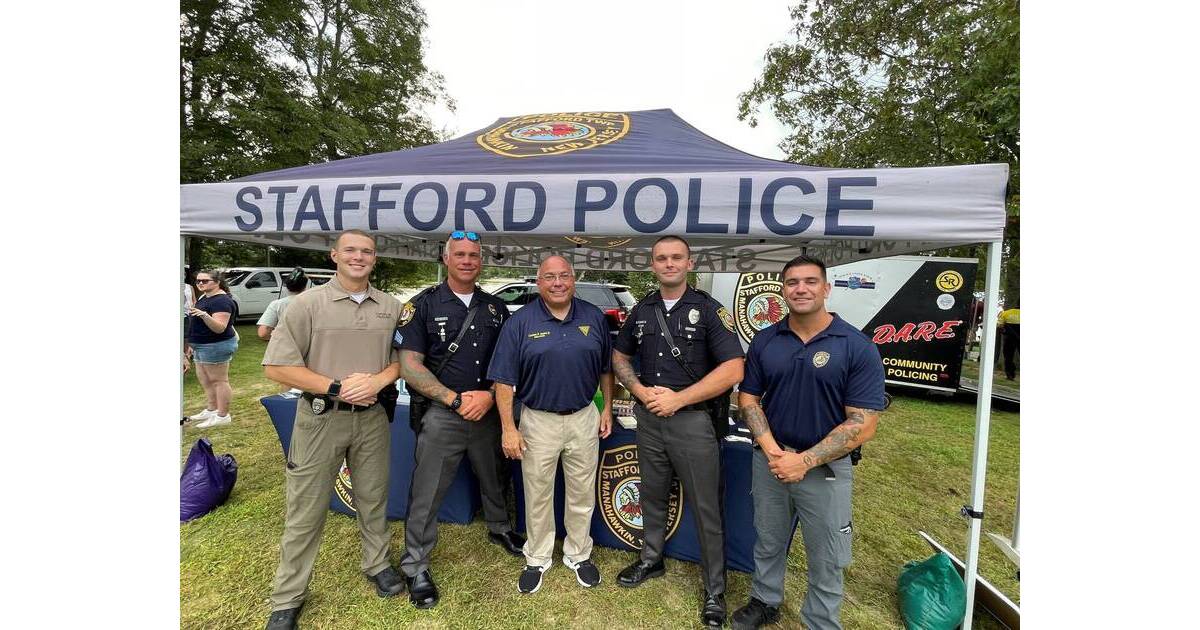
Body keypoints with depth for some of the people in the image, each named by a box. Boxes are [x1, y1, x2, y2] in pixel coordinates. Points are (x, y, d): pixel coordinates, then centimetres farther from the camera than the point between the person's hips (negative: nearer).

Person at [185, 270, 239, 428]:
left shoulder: (221, 301, -19)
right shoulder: (204, 297, 13)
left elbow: (220, 328, -26)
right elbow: (199, 324, 21)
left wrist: (204, 315, -40)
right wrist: (192, 344, 22)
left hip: (216, 346, -11)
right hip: (202, 346, 11)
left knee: (219, 381, -4)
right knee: (204, 379, 18)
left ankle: (223, 416, 2)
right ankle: (211, 410, 30)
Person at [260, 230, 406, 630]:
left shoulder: (391, 307, 3)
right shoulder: (307, 304, -6)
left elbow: (403, 357, 7)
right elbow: (276, 367, -9)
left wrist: (378, 380, -13)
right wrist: (337, 386, -16)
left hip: (372, 418, 3)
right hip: (320, 418, -2)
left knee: (373, 499, 16)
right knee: (305, 510, 9)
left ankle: (377, 564, 37)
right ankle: (287, 598, 28)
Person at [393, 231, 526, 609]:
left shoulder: (496, 308, 5)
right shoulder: (424, 305, -5)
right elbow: (409, 366, -10)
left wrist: (489, 395, -11)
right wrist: (456, 399, -16)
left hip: (489, 413, 4)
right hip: (442, 416, -3)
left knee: (496, 481, 20)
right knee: (426, 495, 7)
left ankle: (499, 529, 46)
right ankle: (415, 566, 28)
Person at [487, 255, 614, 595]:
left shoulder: (594, 318, 0)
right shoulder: (520, 322, -8)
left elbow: (606, 369, 9)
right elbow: (504, 380, -7)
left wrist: (607, 408, 6)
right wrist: (508, 427, -11)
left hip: (584, 418, 2)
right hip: (538, 420, -2)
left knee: (582, 493, 17)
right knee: (537, 496, 15)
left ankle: (578, 555, 40)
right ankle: (537, 559, 38)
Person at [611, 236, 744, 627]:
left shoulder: (710, 310, -8)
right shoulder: (641, 311, 6)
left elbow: (732, 370, -15)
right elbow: (619, 357, 14)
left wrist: (678, 398, -18)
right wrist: (642, 391, -5)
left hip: (693, 421, -4)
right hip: (648, 418, 4)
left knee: (706, 509, 8)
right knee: (652, 496, 20)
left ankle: (715, 590, 27)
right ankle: (651, 561, 43)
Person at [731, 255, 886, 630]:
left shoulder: (858, 347, -13)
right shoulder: (765, 340, -2)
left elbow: (862, 425, -15)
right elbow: (748, 398, 2)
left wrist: (804, 461, -19)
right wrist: (770, 449, -12)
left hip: (825, 468, -3)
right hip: (769, 461, 3)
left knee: (825, 560, 16)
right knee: (768, 543, 22)